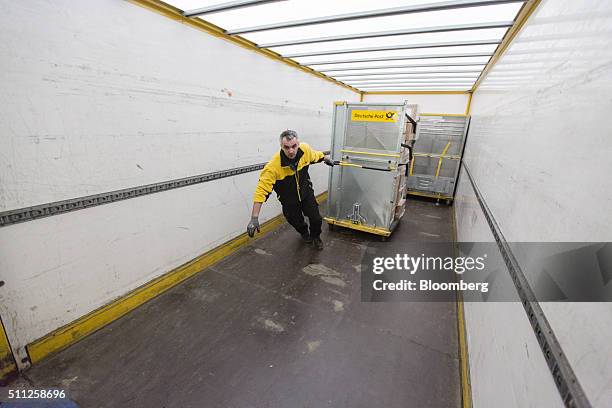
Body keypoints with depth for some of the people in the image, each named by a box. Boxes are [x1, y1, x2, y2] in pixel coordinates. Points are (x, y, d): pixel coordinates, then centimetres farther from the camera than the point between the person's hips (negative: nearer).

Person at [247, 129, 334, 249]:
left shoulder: (305, 149, -23)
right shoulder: (273, 166, -36)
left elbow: (315, 156, 3)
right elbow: (261, 190, -35)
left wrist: (325, 158, 24)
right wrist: (254, 218, -37)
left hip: (306, 192, 2)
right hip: (289, 200, -2)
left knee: (316, 219, 1)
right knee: (296, 222, 16)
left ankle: (315, 236, 37)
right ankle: (304, 233, 55)